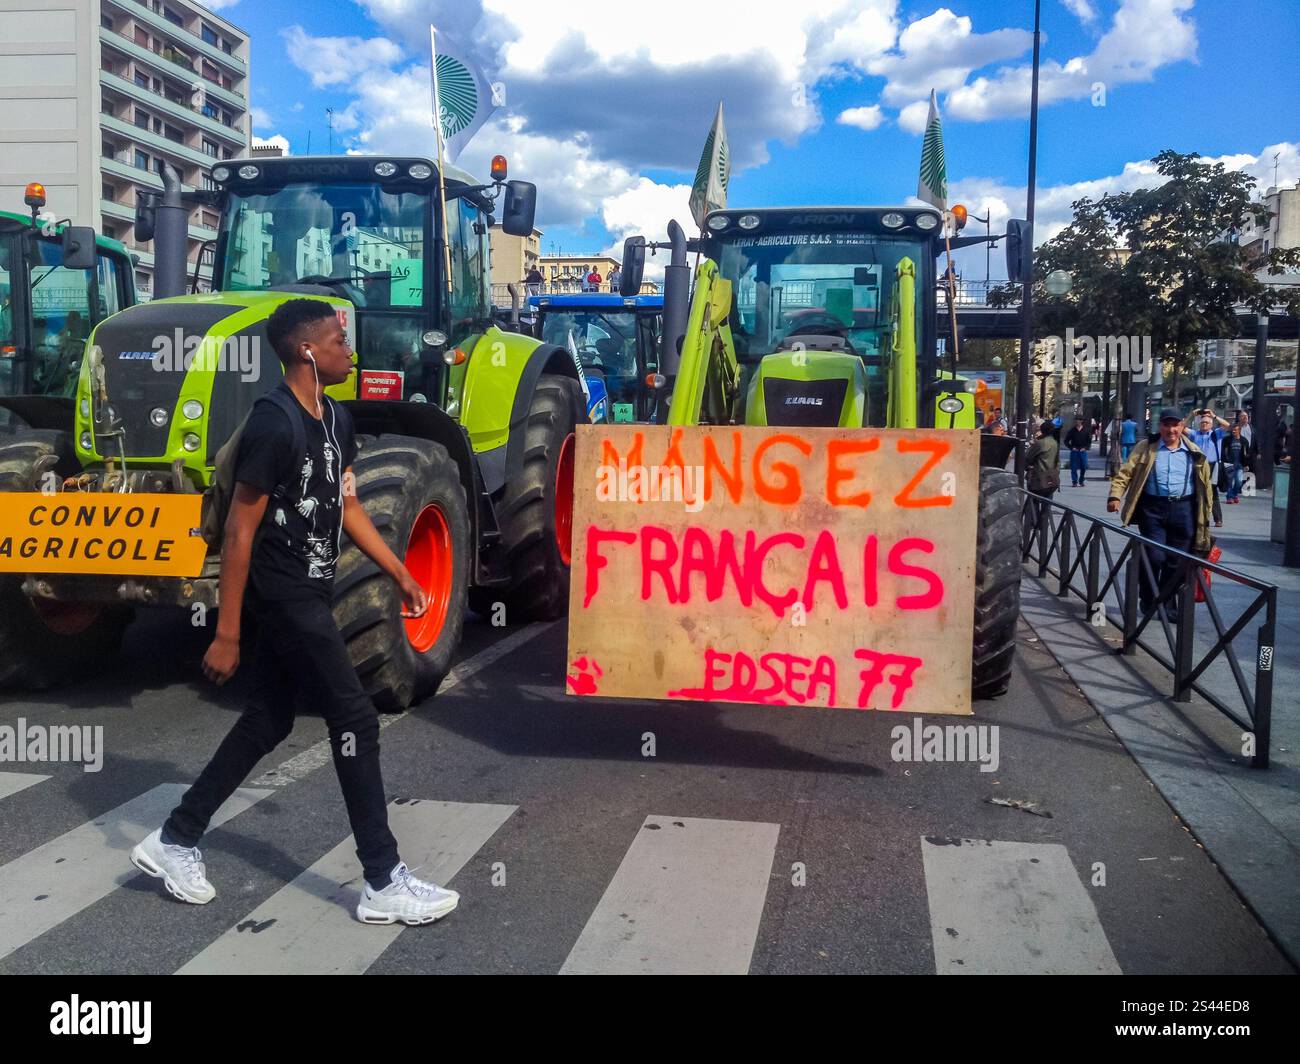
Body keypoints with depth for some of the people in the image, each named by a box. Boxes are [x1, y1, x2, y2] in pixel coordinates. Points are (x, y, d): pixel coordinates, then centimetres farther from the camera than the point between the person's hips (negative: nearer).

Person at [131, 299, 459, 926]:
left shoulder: (337, 418, 7)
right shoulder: (273, 425, -20)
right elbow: (238, 533, -19)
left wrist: (399, 572, 13)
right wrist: (226, 634, -17)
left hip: (309, 594, 9)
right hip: (285, 597, -9)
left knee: (268, 721, 16)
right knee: (355, 720, -5)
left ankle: (174, 841, 30)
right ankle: (384, 884, 4)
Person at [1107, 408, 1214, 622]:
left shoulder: (1194, 453, 9)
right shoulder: (1146, 448, 5)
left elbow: (1204, 486, 12)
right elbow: (1125, 473, 0)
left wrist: (1204, 515, 9)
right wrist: (1115, 496, -15)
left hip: (1183, 510, 2)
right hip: (1153, 508, -2)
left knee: (1176, 562, 4)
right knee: (1154, 556, -9)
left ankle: (1167, 605, 18)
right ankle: (1148, 600, 13)